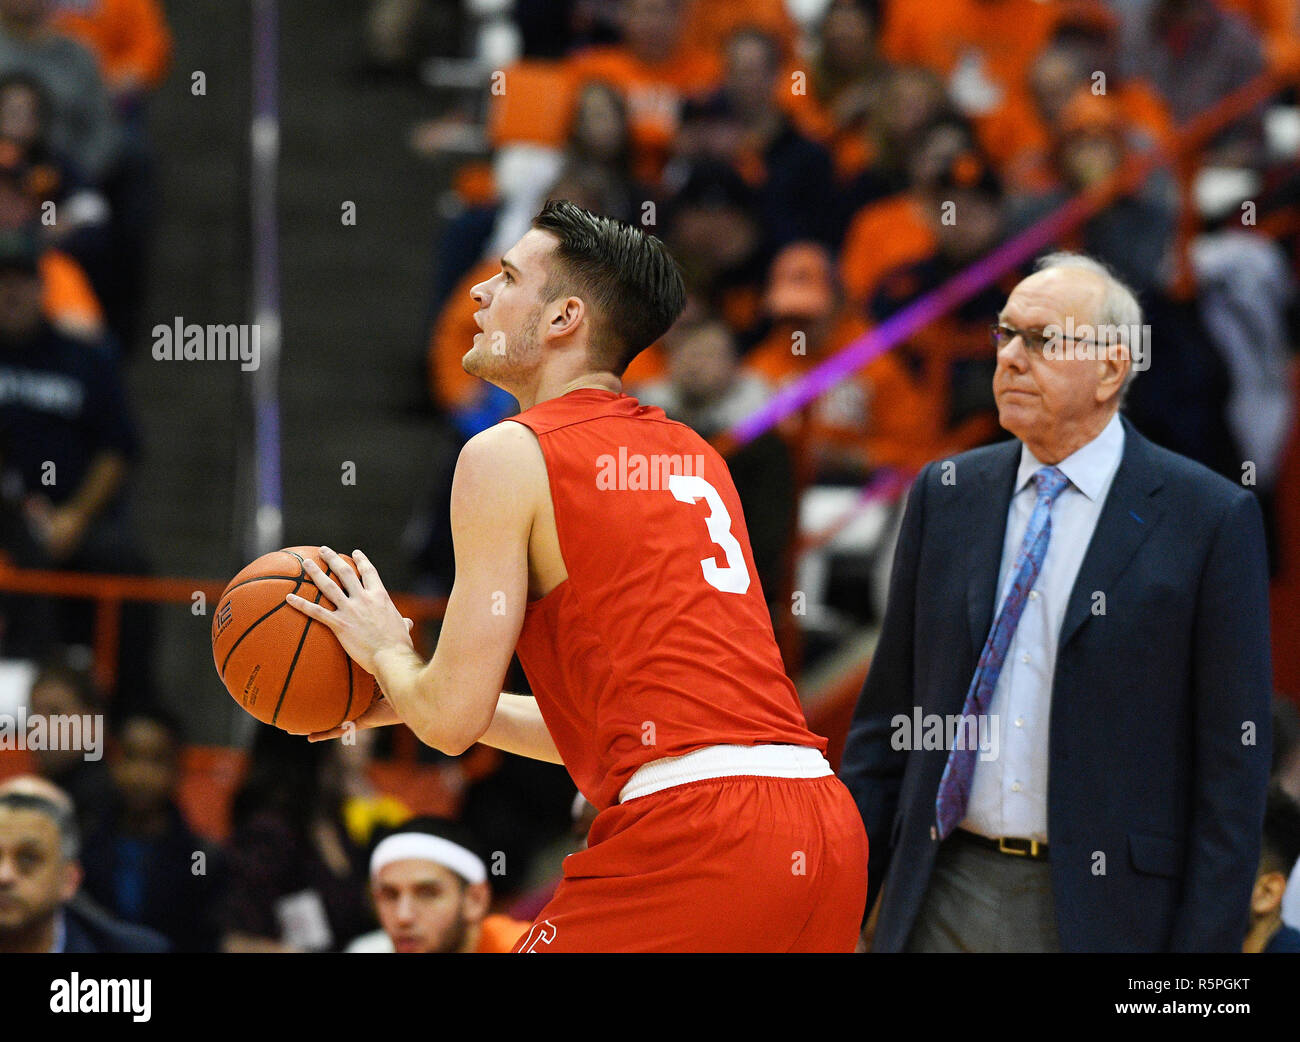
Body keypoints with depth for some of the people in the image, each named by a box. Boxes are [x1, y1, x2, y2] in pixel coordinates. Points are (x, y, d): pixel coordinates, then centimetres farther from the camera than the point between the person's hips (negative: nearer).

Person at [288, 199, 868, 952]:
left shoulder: (510, 454, 1)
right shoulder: (694, 458, 24)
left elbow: (452, 719, -2)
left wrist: (388, 653, 20)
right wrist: (405, 698, 35)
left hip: (692, 828, -7)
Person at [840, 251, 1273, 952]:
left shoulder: (1210, 518, -4)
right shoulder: (946, 495, 10)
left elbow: (1233, 762, -6)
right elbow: (888, 715, 13)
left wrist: (1205, 945, -11)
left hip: (1102, 912, -4)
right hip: (947, 903, 4)